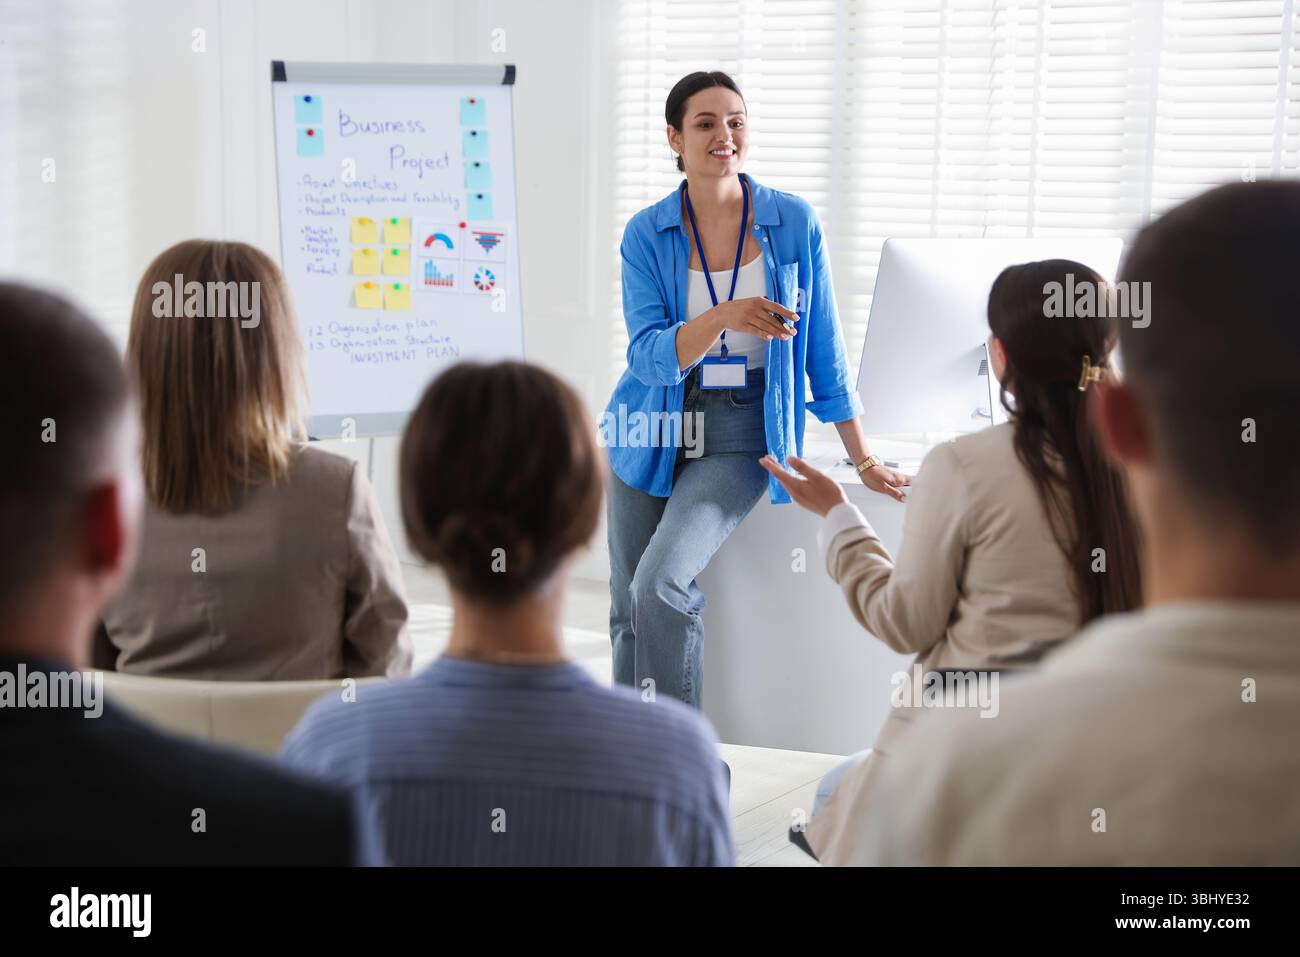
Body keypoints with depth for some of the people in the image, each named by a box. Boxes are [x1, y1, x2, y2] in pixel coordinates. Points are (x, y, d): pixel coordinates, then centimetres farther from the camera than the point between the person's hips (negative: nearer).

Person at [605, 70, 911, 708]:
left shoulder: (795, 223, -3)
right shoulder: (646, 235, -2)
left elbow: (823, 348, 4)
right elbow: (648, 356, -12)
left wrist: (864, 462, 6)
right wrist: (724, 318, -31)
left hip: (739, 437, -2)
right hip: (653, 431, 3)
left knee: (660, 583, -22)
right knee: (628, 614, 7)